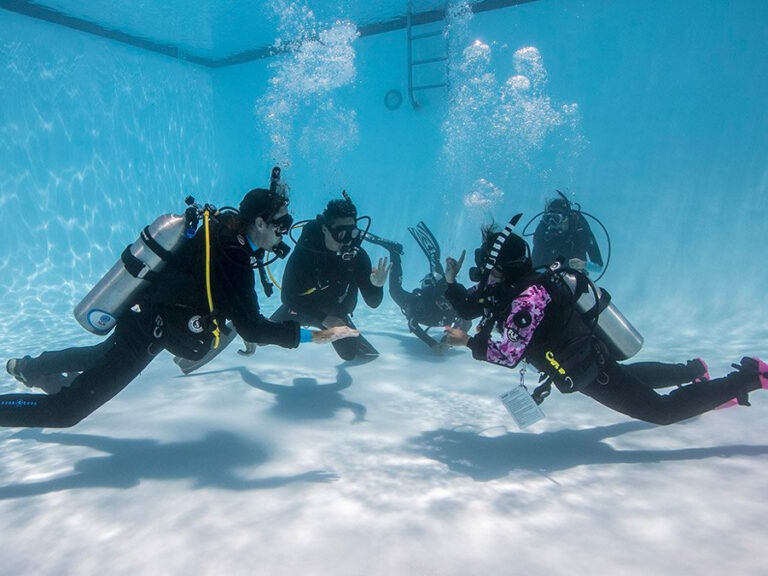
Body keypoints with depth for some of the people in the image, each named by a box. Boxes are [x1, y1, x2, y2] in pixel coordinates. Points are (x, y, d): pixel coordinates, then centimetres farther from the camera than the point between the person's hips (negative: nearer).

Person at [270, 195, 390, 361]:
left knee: (352, 353, -1)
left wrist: (377, 285, -43)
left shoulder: (358, 255, -24)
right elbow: (287, 296, -26)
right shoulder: (305, 250, -30)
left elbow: (373, 302, -19)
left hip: (335, 312, 2)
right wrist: (322, 318, -33)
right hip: (300, 306, -1)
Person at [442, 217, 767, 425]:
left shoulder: (529, 296, -33)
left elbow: (509, 354, -38)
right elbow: (468, 308, 5)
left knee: (662, 411, 4)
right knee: (634, 378, 37)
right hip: (589, 360, 9)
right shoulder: (504, 287, -5)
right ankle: (692, 372, 56)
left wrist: (468, 341, -27)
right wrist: (451, 282, -8)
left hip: (591, 370, -9)